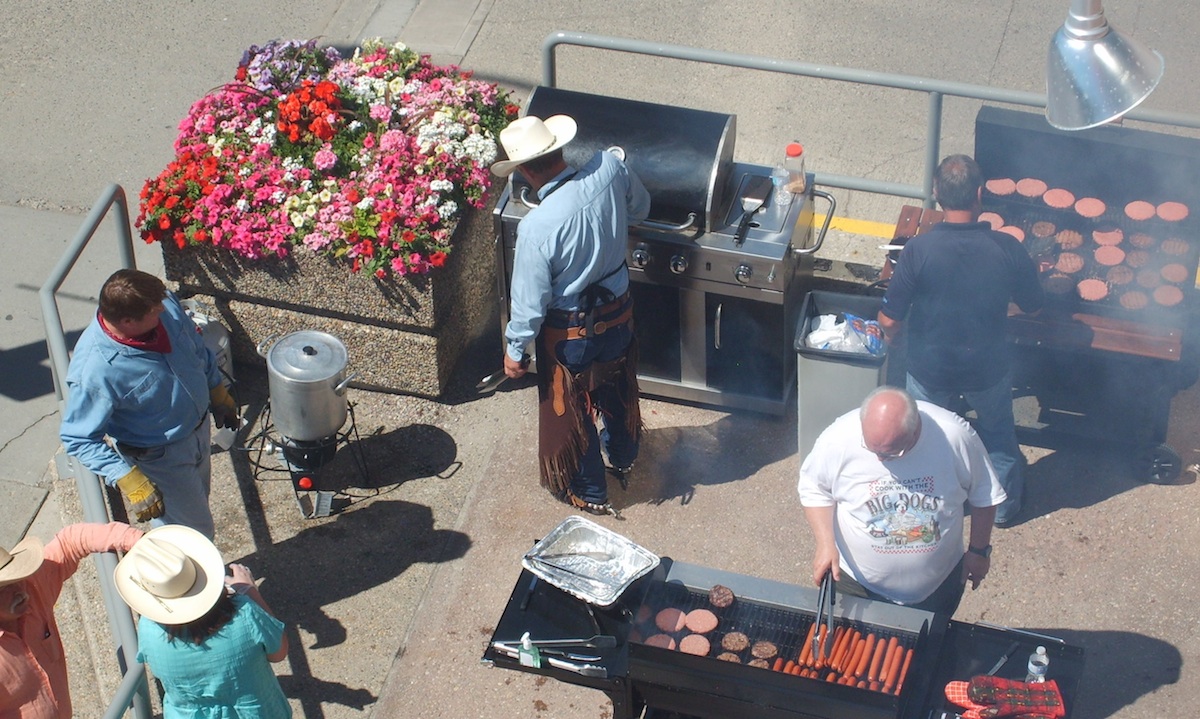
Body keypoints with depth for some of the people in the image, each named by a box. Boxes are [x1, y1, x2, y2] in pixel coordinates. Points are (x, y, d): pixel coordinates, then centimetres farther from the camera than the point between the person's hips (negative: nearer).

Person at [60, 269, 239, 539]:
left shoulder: (165, 306, -21)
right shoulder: (94, 371, -39)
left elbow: (198, 349, 0)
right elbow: (79, 439, -29)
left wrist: (218, 393, 12)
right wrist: (129, 481, -34)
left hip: (198, 424, 7)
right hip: (160, 457, -7)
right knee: (194, 531, 13)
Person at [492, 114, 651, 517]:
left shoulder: (536, 227, -33)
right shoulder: (610, 169, -20)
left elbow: (530, 300, -22)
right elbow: (639, 209, 3)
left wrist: (515, 349, -6)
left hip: (570, 332, -5)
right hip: (618, 312, 6)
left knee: (568, 409, 19)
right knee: (618, 390, 30)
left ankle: (588, 492, 38)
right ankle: (623, 459, 56)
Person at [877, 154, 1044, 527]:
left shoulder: (919, 249, -26)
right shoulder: (1007, 248, -22)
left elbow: (890, 320, -19)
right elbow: (1033, 304, -4)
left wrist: (889, 333, 5)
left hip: (930, 367, -1)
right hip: (988, 367, 1)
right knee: (998, 432, 29)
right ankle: (1005, 504, 49)